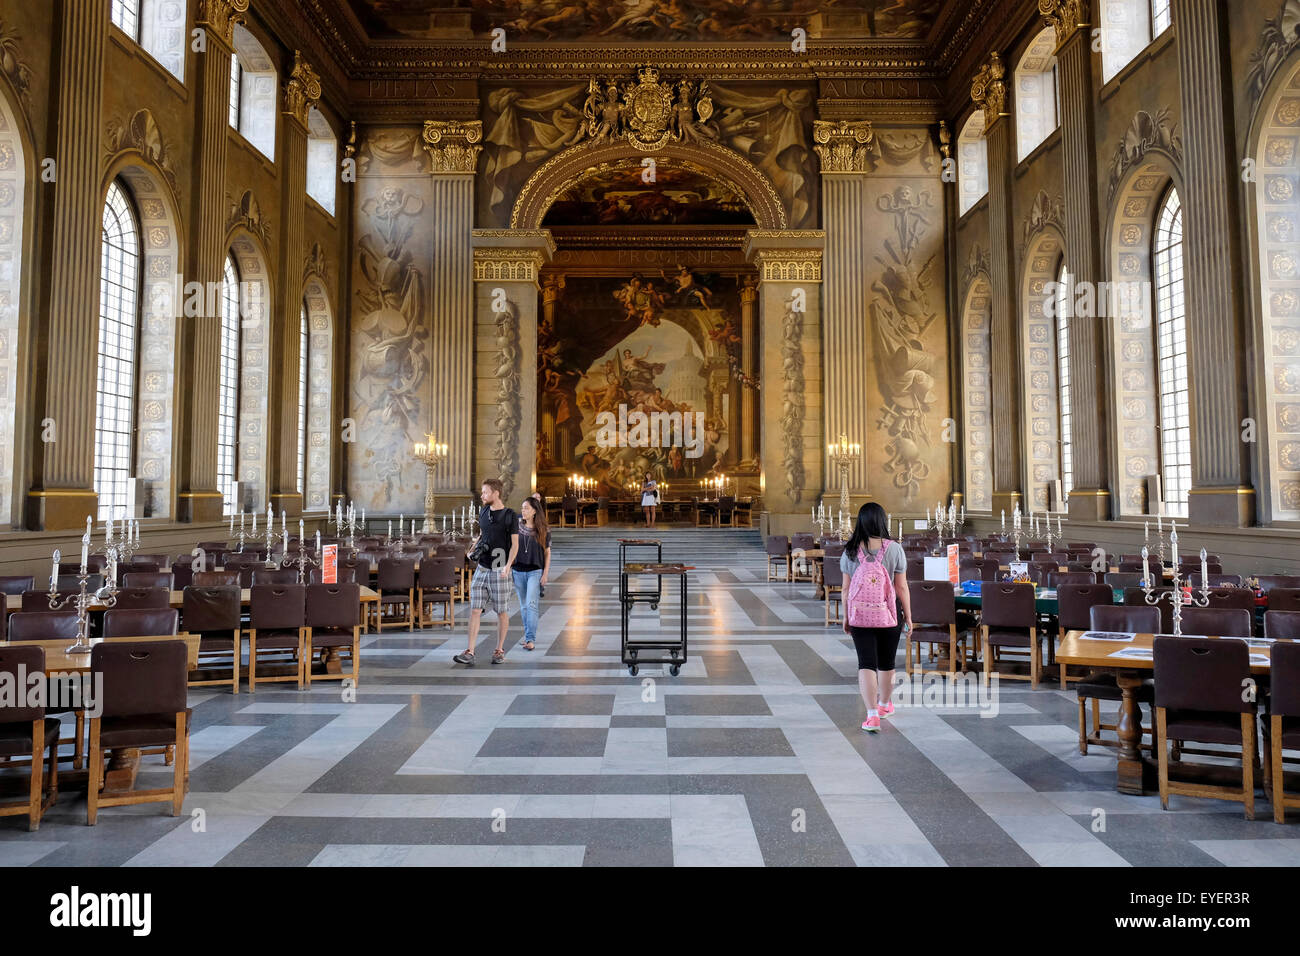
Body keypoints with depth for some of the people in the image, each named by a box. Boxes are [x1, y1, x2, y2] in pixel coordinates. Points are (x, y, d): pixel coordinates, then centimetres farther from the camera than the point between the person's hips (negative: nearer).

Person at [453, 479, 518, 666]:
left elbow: (515, 545, -7)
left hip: (499, 570, -5)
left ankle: (499, 650, 15)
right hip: (481, 568, 5)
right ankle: (470, 652, -1)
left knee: (502, 612, 3)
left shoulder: (510, 516, -6)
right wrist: (473, 550, 9)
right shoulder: (483, 512, 12)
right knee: (475, 610, -1)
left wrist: (507, 566, -20)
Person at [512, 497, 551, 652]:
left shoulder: (543, 530, -2)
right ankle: (527, 635, 23)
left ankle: (531, 639, -12)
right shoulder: (517, 527, 3)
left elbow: (547, 552, 2)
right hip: (518, 571, 3)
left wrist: (545, 573, -4)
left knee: (531, 604, -13)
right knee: (523, 606, 11)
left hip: (535, 571, -3)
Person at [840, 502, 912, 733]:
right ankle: (884, 704, 37)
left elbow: (846, 588, 1)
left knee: (866, 663, 1)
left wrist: (846, 617, 10)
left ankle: (872, 715, -9)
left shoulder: (851, 551, -3)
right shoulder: (894, 549, -7)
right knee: (887, 662, 17)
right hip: (889, 613, 0)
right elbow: (901, 587, -4)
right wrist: (908, 616, 5)